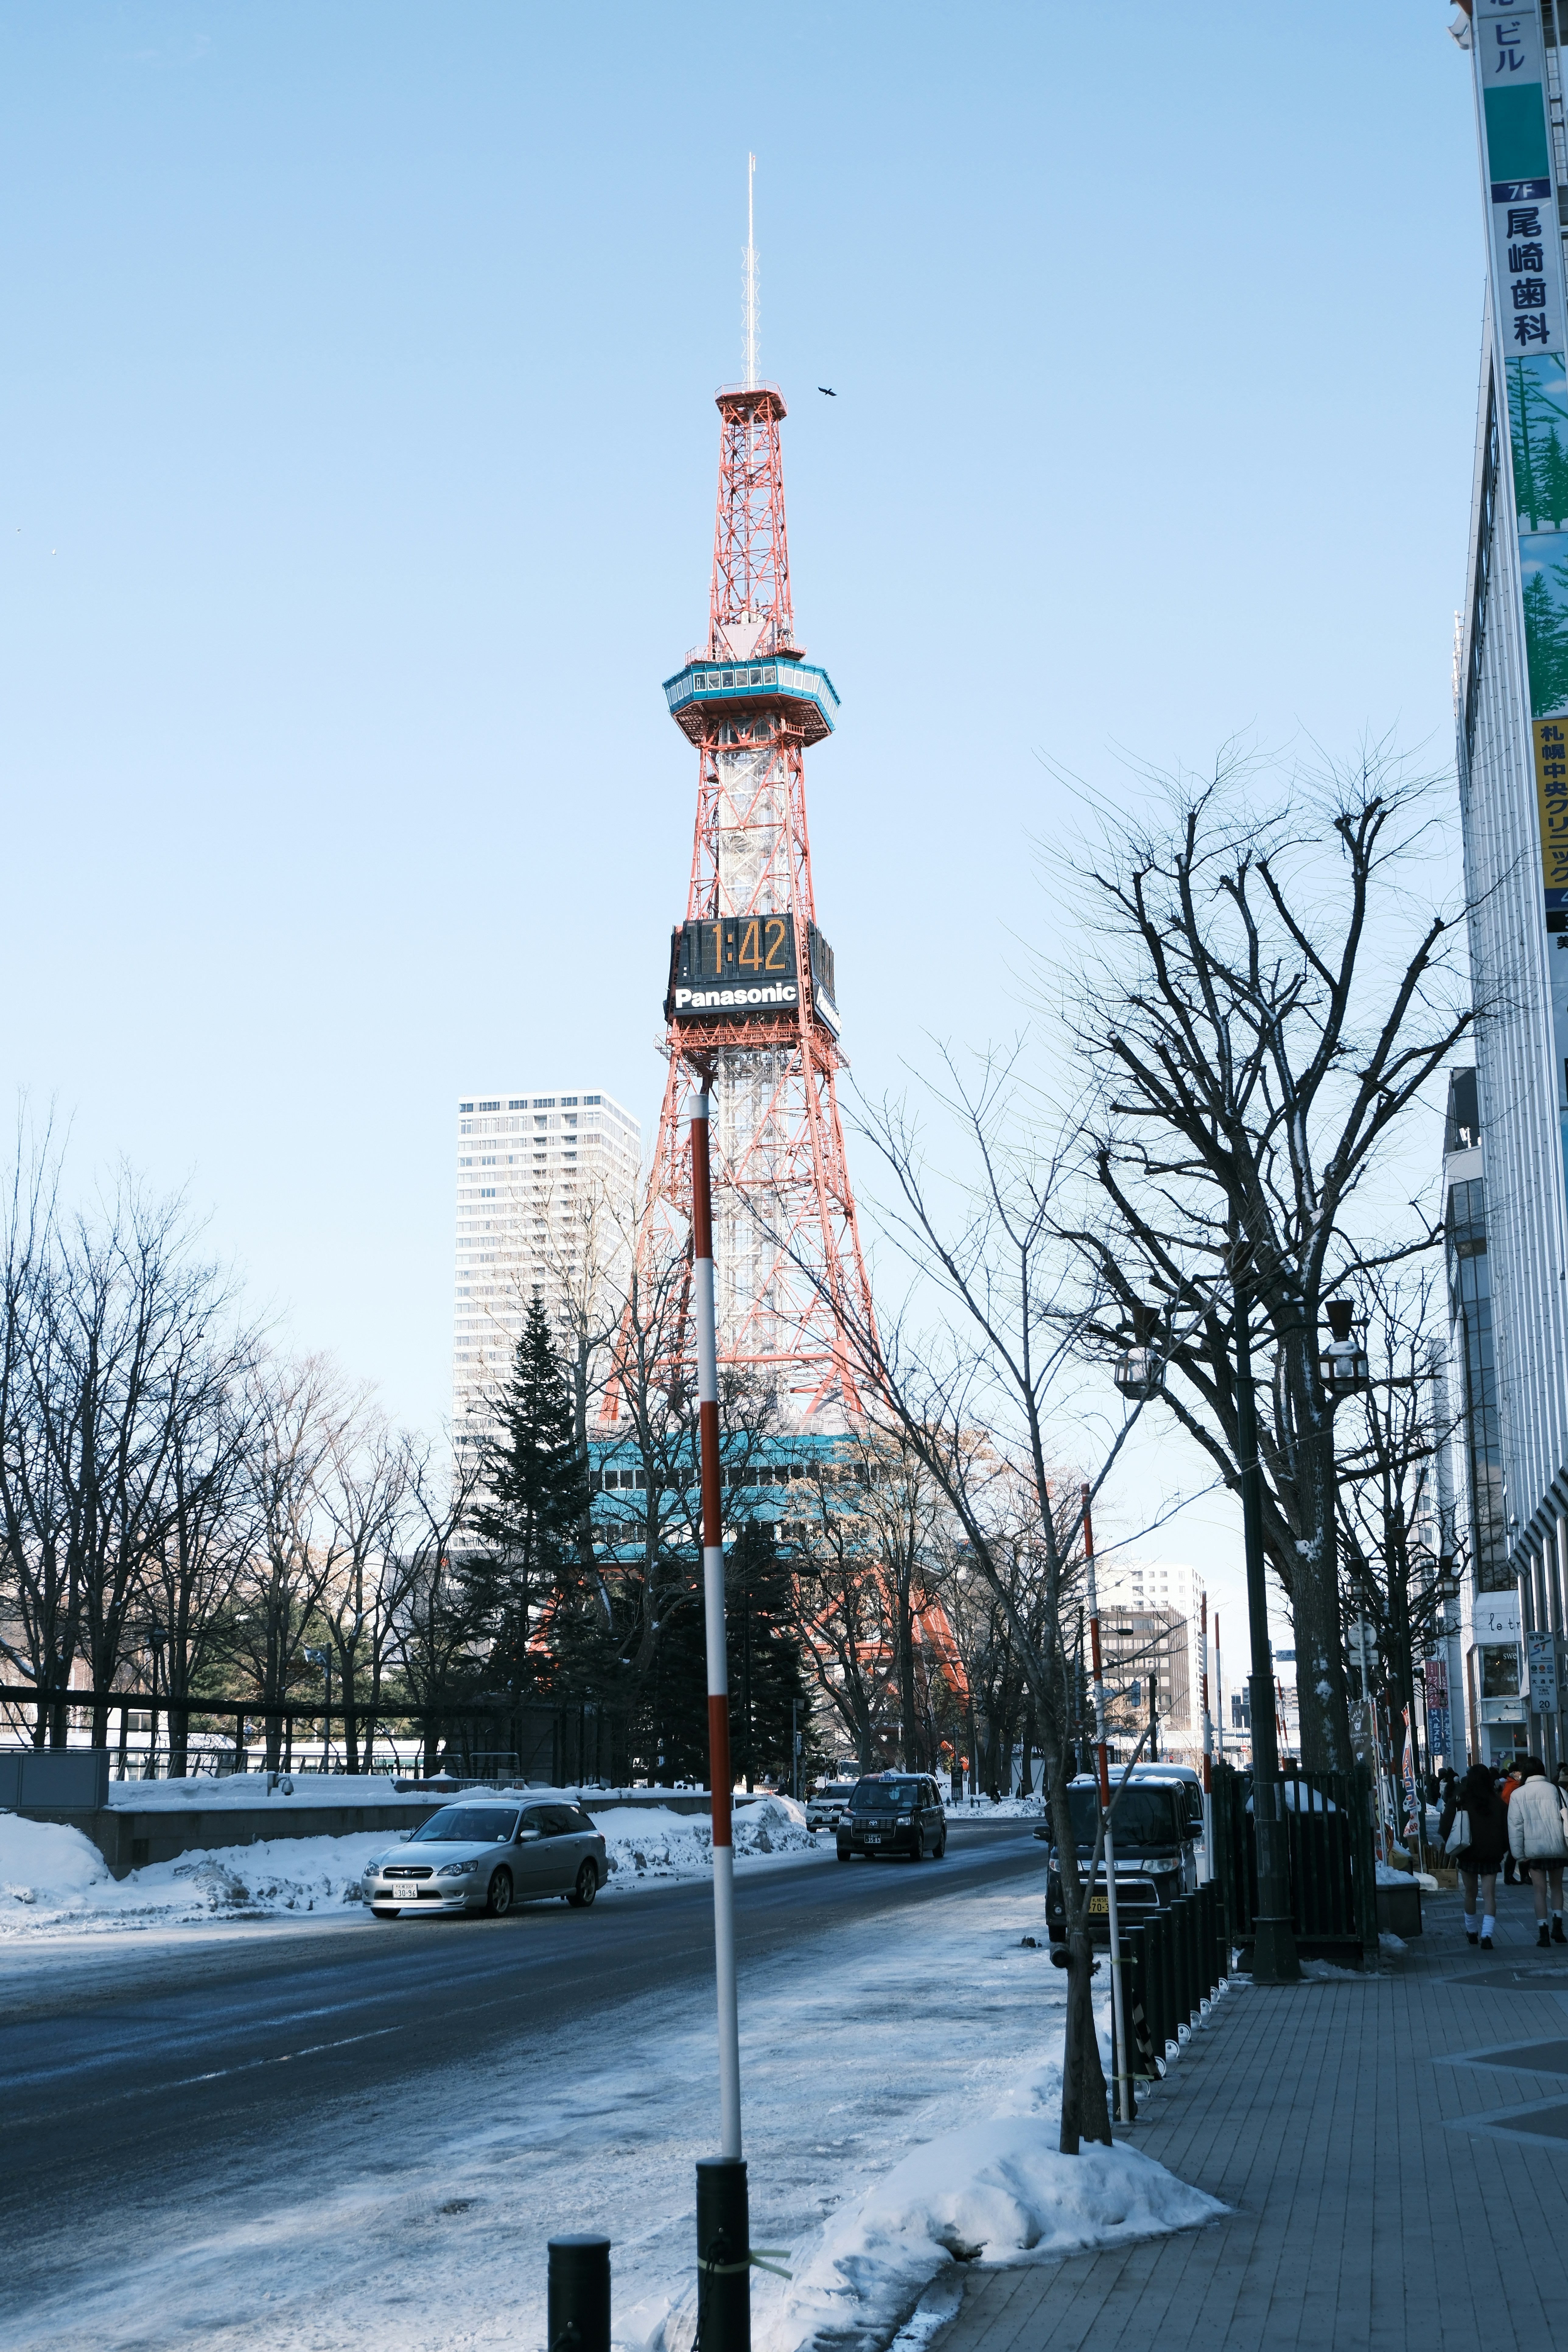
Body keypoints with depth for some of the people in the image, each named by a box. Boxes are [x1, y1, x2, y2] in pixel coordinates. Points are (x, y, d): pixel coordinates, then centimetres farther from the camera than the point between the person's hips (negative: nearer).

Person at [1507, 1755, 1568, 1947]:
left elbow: (1515, 1826, -3)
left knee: (1540, 1890, 6)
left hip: (1533, 1849, -1)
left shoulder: (1518, 1794, 0)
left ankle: (1543, 1931, 1)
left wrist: (1519, 1854, 0)